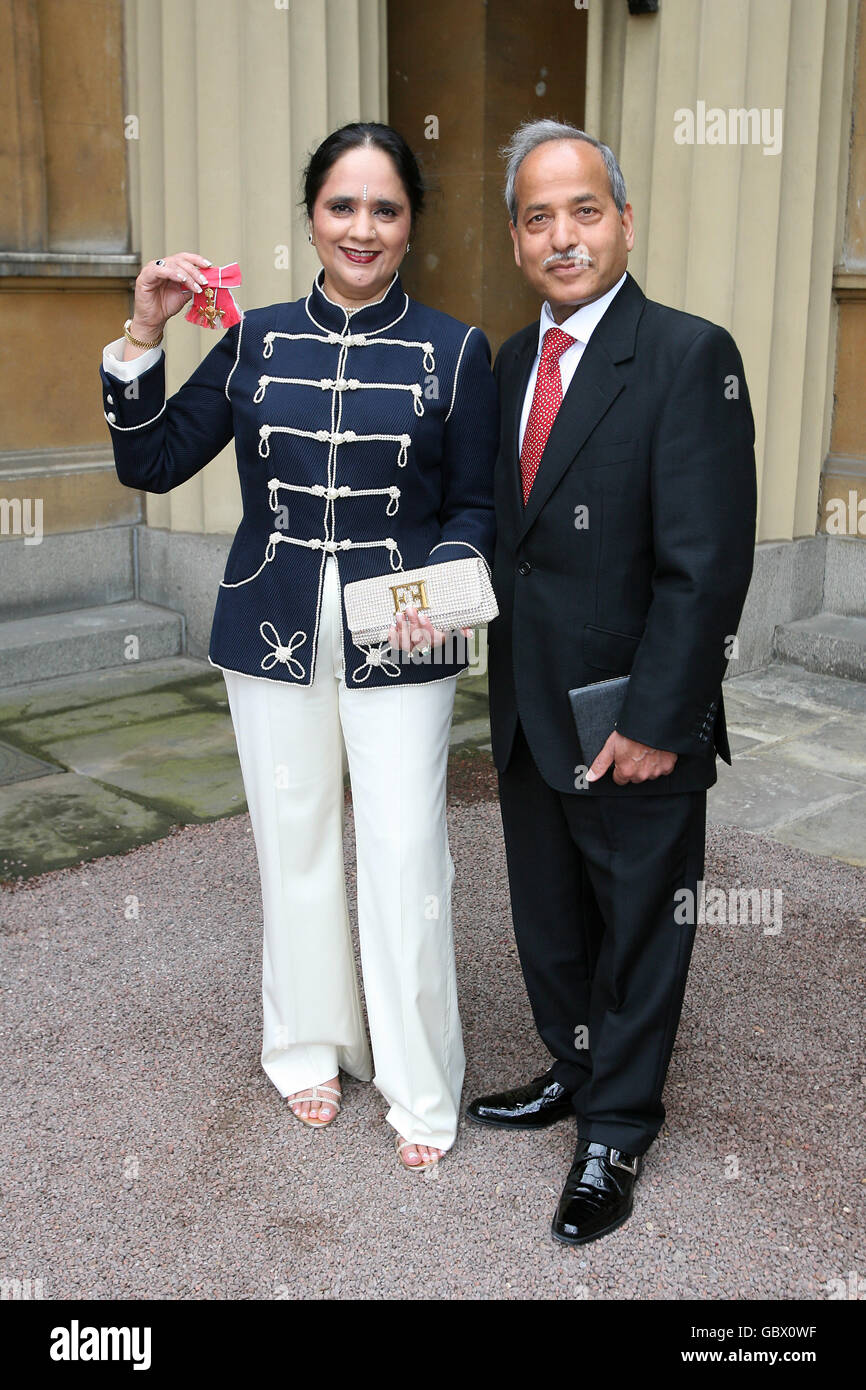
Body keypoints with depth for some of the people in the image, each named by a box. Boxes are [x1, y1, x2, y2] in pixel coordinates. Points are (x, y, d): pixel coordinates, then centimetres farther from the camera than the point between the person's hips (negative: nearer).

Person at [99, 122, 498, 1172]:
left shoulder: (454, 352, 0)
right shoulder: (256, 338, 4)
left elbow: (474, 504, 2)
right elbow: (150, 463, 3)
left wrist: (440, 581, -17)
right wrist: (143, 337, -9)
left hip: (396, 638, -2)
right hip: (274, 629, 2)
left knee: (404, 850, -2)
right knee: (293, 839, 12)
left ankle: (419, 1084, 18)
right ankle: (310, 1044, 34)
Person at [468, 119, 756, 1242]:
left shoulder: (690, 357, -14)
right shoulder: (512, 360, 8)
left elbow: (708, 560, -18)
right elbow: (508, 530, 11)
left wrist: (656, 720, -20)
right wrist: (507, 680, 7)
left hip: (635, 726, -6)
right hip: (527, 711, 7)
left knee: (639, 928, 12)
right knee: (548, 918, 20)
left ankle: (616, 1134, 31)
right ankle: (574, 1070, 44)